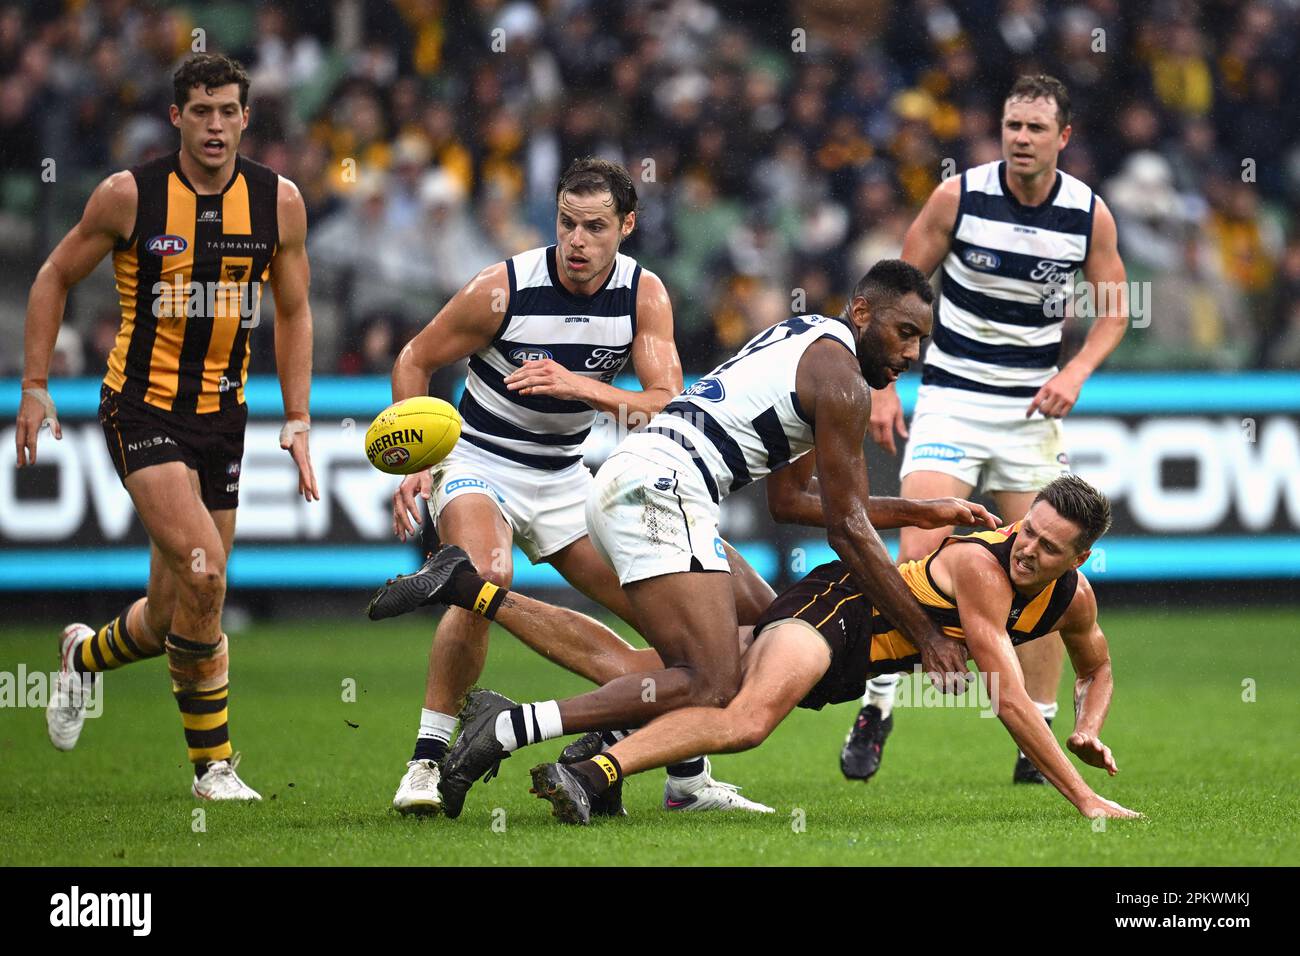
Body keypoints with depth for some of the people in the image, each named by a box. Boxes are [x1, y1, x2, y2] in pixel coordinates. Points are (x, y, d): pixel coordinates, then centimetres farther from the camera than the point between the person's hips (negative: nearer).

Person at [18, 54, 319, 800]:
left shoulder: (278, 201, 0)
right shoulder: (130, 195, -8)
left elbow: (293, 312, 12)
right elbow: (56, 278, 4)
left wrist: (298, 422, 6)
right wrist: (35, 388, -1)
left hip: (222, 414, 4)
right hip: (142, 407, -4)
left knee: (174, 615, 8)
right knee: (204, 574, -23)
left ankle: (87, 655, 42)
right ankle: (213, 762, -8)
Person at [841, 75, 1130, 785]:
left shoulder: (1089, 213, -4)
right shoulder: (959, 196, -10)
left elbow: (1113, 310, 9)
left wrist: (1076, 372, -8)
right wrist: (883, 386, -7)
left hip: (1032, 407, 2)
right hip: (950, 398, -2)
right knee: (917, 556, -14)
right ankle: (875, 710, -4)